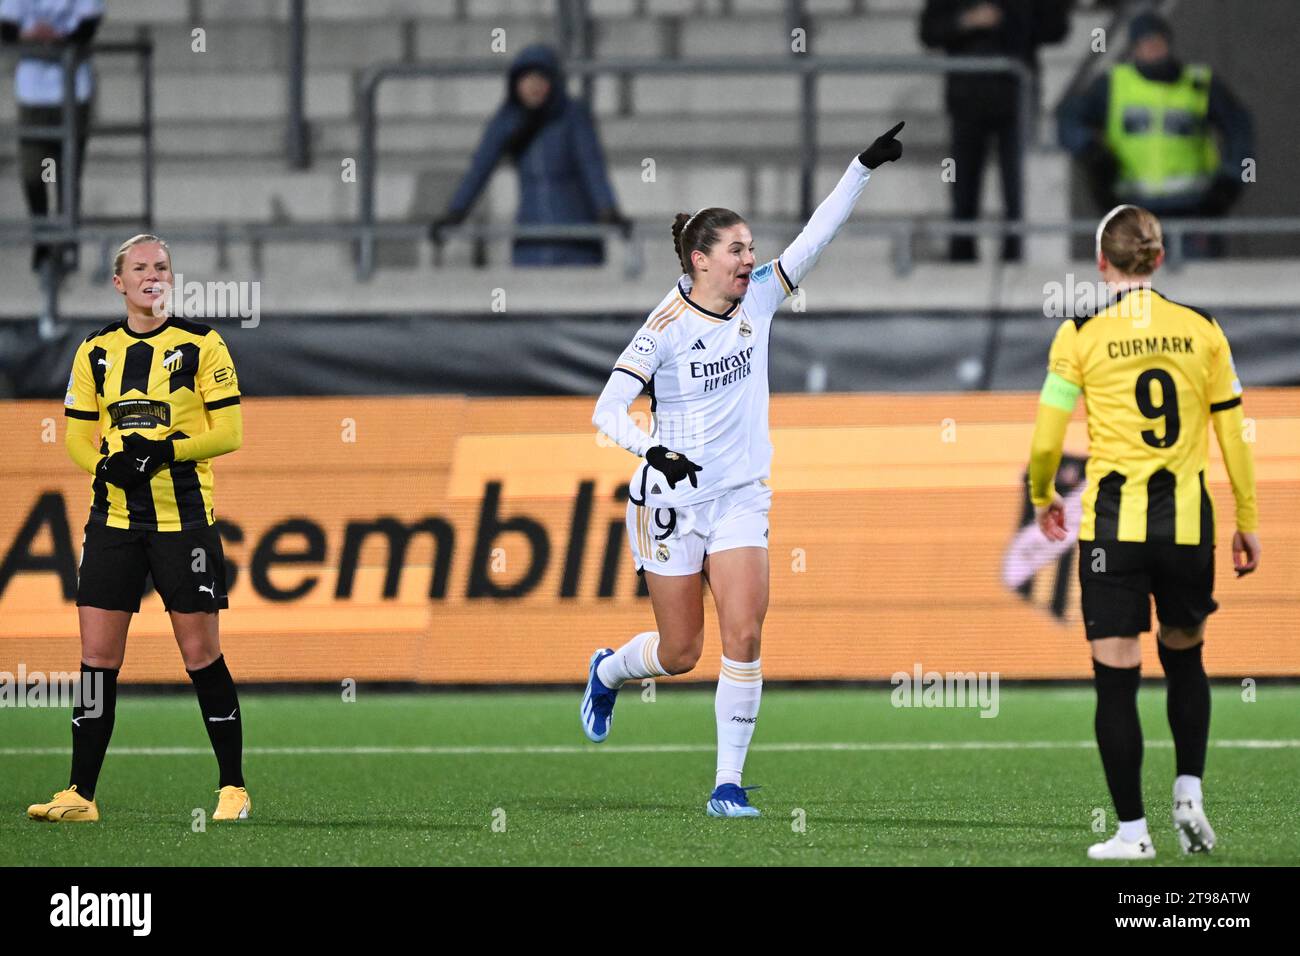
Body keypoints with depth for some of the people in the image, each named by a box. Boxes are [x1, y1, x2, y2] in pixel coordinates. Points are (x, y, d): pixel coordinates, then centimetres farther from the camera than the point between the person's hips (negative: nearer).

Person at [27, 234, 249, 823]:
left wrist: (167, 450, -18)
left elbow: (229, 432, -4)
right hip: (114, 515, 3)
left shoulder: (201, 345, -1)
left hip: (184, 516, -3)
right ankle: (80, 794, 3)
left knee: (201, 653, -1)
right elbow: (77, 436, 12)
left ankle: (232, 787, 9)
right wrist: (107, 465, -10)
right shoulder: (96, 352, 10)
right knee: (97, 656, -1)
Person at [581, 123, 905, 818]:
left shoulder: (757, 299, 0)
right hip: (671, 499, -4)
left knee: (743, 637, -12)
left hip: (741, 500, 4)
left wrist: (864, 167, -12)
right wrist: (652, 451, -35)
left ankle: (727, 784, -6)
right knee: (680, 653, 6)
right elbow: (606, 410, -17)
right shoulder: (665, 328, -13)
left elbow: (817, 235, -3)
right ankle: (607, 671, 42)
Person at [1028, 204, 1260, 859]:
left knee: (1116, 678, 2)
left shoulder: (1081, 335, -4)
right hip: (1189, 522, 3)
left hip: (1113, 524, -3)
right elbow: (1234, 437, 5)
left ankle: (1132, 830, 1)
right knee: (1185, 657, 23)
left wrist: (1042, 499, 16)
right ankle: (1189, 794, 11)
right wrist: (1247, 522, 15)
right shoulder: (1202, 330, 2)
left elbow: (1045, 442, -4)